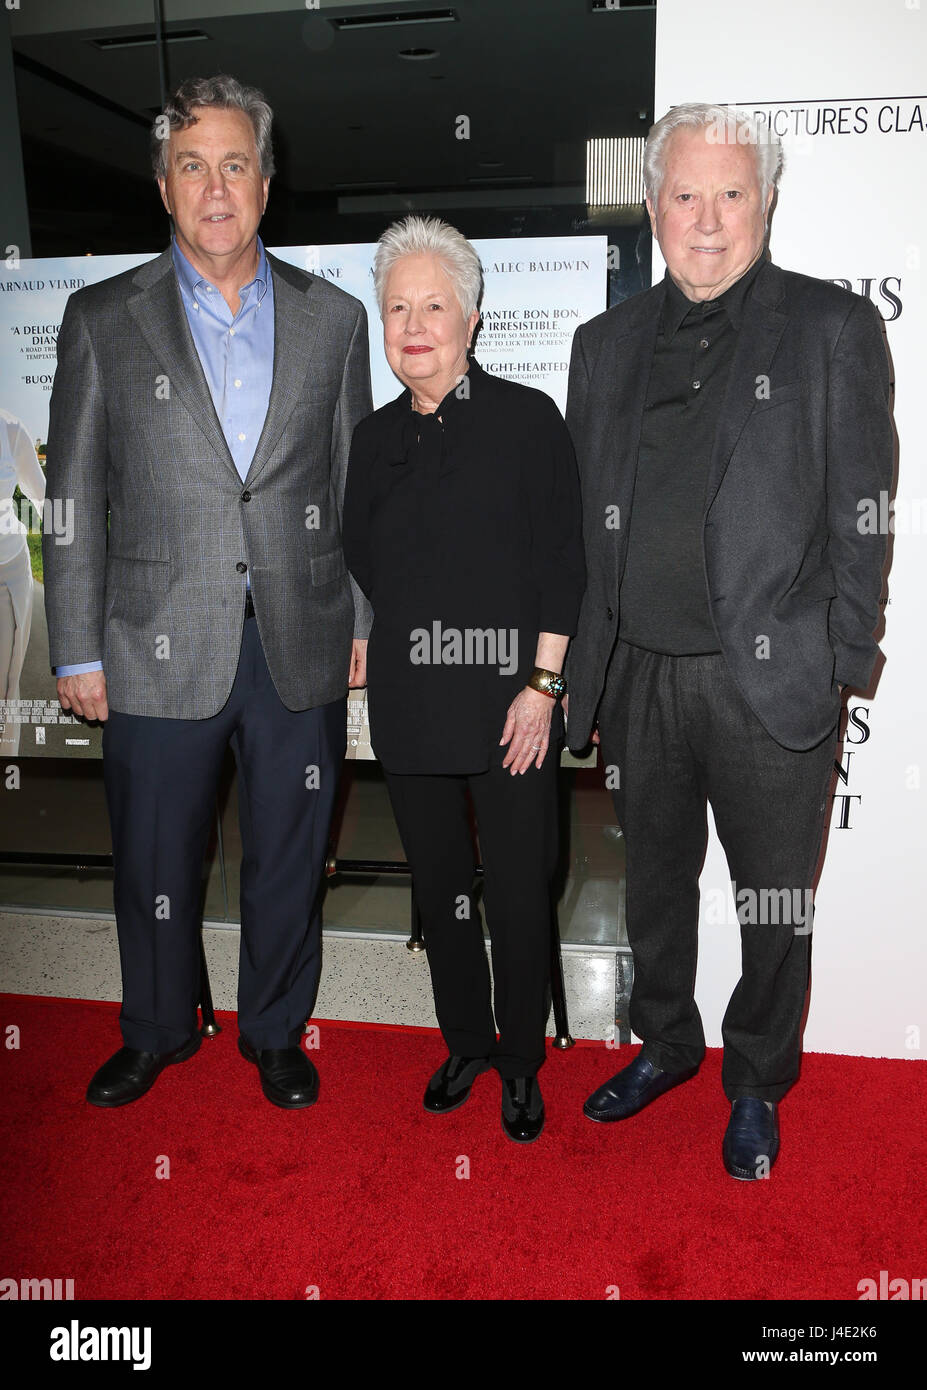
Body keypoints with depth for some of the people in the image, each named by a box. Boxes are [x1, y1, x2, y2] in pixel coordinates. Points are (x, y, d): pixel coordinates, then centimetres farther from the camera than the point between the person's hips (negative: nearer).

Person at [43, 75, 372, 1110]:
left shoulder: (334, 319, 7)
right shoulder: (102, 319, 3)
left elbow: (357, 489, 9)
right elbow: (75, 500, 3)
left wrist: (364, 623, 6)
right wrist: (78, 650, -1)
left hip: (301, 646, 1)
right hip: (159, 647, 0)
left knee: (288, 860, 13)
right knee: (153, 862, 12)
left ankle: (276, 1032, 35)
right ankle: (157, 1031, 38)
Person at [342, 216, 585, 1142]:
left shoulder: (528, 420, -3)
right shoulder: (375, 437, 10)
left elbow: (562, 566, -6)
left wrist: (542, 686, -11)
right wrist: (413, 636, 8)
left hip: (510, 703, -4)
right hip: (408, 707, 4)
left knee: (518, 892, 3)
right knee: (437, 884, 14)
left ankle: (521, 1064, 26)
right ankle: (465, 1043, 35)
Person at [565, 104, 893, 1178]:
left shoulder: (833, 328, 1)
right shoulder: (607, 343, 11)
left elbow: (859, 516, -2)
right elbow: (582, 519, 10)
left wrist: (842, 669, -8)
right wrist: (579, 667, 6)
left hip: (770, 678, -3)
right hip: (637, 674, 4)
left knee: (774, 905, 10)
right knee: (655, 879, 18)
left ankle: (757, 1084, 34)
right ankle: (665, 1044, 42)